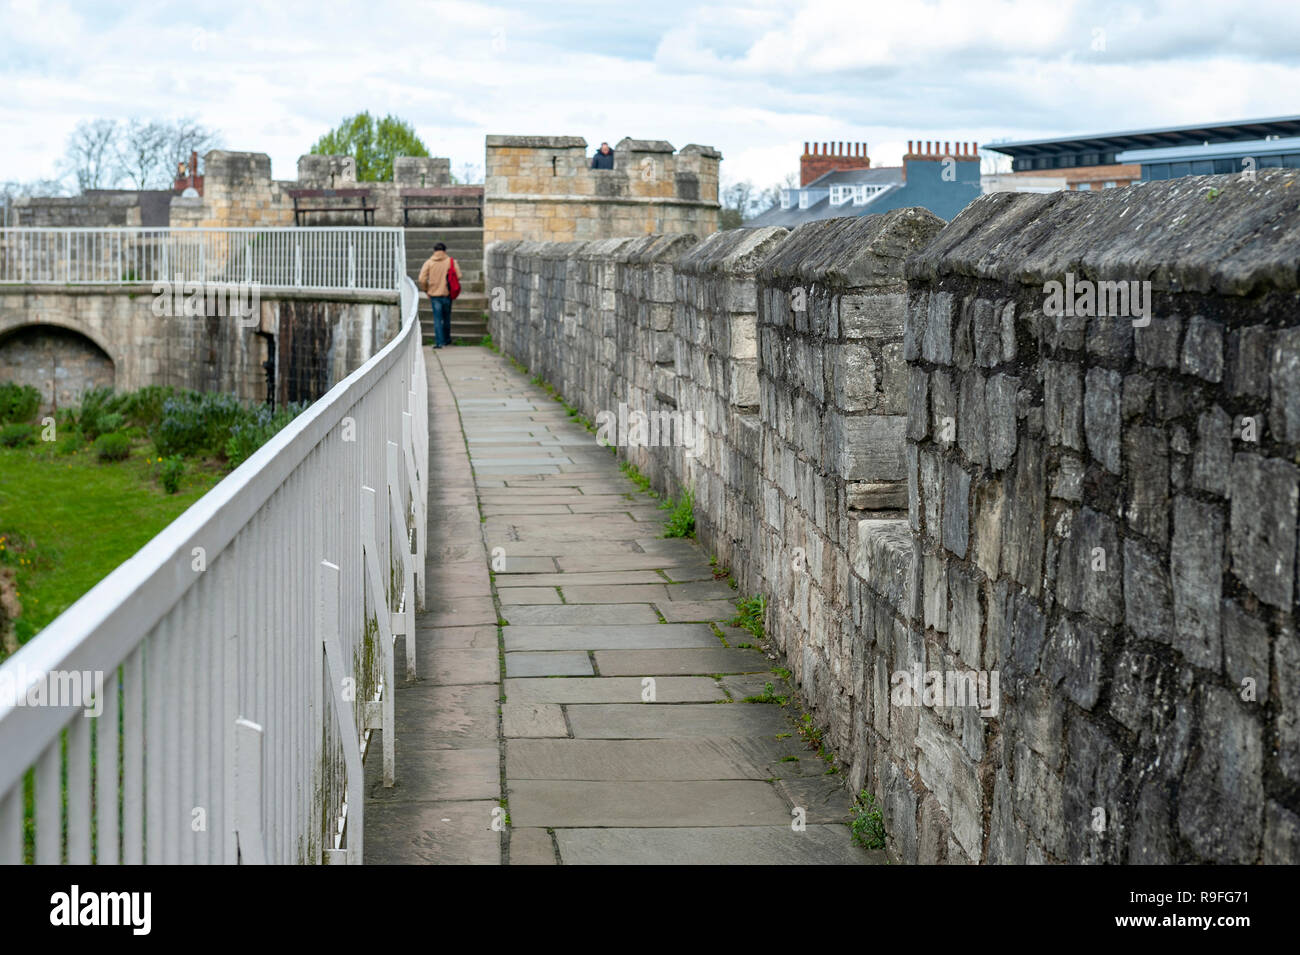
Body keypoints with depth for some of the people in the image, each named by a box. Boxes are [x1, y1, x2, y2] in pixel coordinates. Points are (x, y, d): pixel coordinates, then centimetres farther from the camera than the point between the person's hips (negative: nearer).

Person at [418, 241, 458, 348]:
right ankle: (447, 339, 29)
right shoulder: (451, 261, -2)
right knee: (446, 317, 17)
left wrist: (426, 290, 9)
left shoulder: (428, 262, -2)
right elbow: (458, 276, -7)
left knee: (437, 318, 1)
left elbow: (422, 280, -7)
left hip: (434, 294, -1)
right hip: (447, 294, 1)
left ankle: (439, 342, -8)